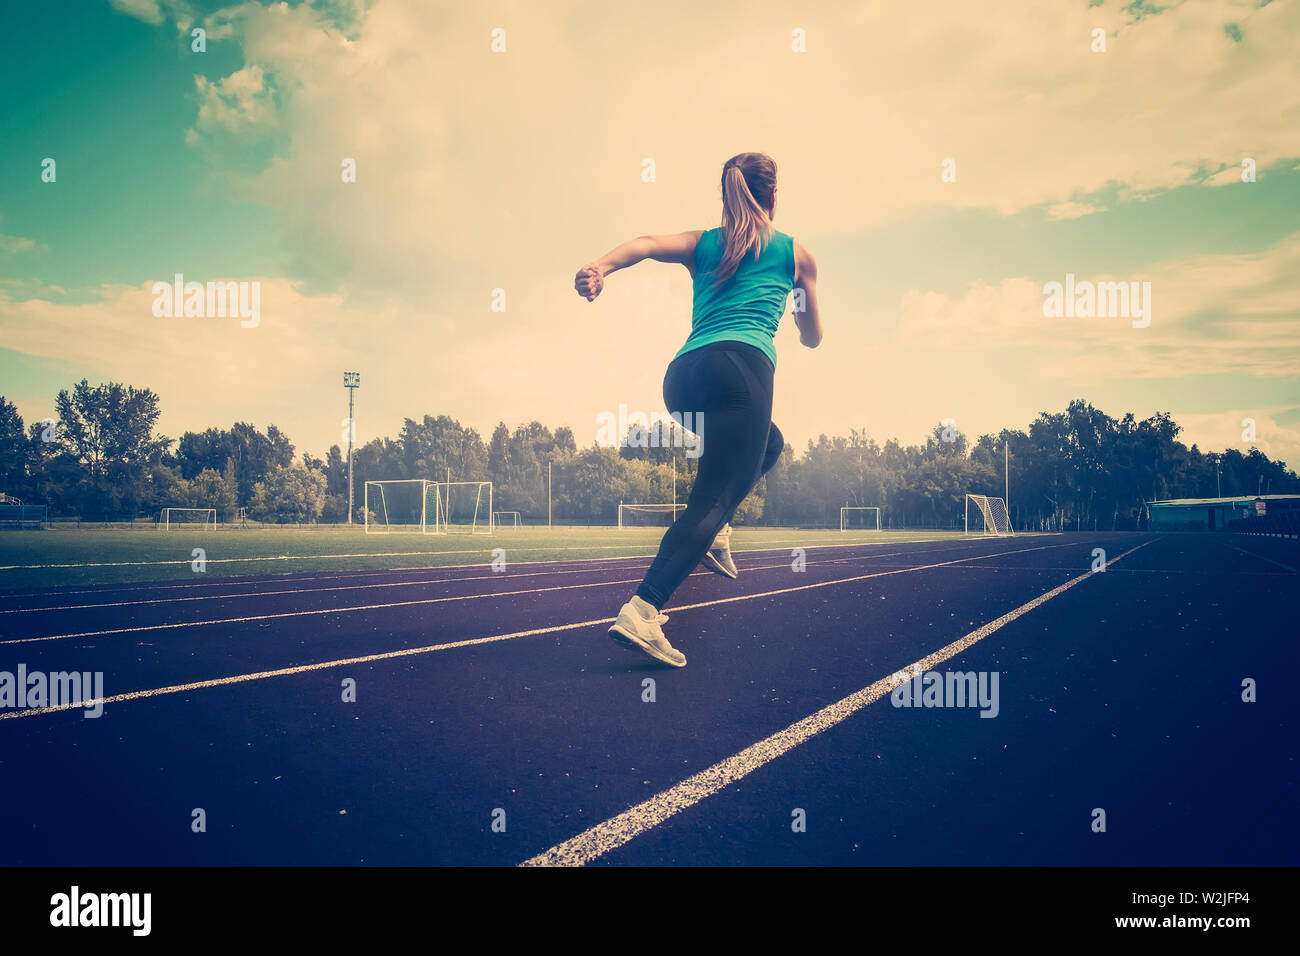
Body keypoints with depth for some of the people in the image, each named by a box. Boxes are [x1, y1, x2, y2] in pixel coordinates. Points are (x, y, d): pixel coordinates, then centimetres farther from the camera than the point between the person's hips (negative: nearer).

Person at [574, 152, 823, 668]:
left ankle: (713, 529, 9)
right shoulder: (795, 252, 22)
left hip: (682, 374, 5)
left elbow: (648, 244, 2)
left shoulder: (701, 243, 26)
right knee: (713, 497, -12)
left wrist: (601, 266, -16)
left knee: (769, 442, 31)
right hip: (741, 364, -5)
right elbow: (813, 338, 31)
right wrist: (807, 325, 55)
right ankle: (641, 613, -30)